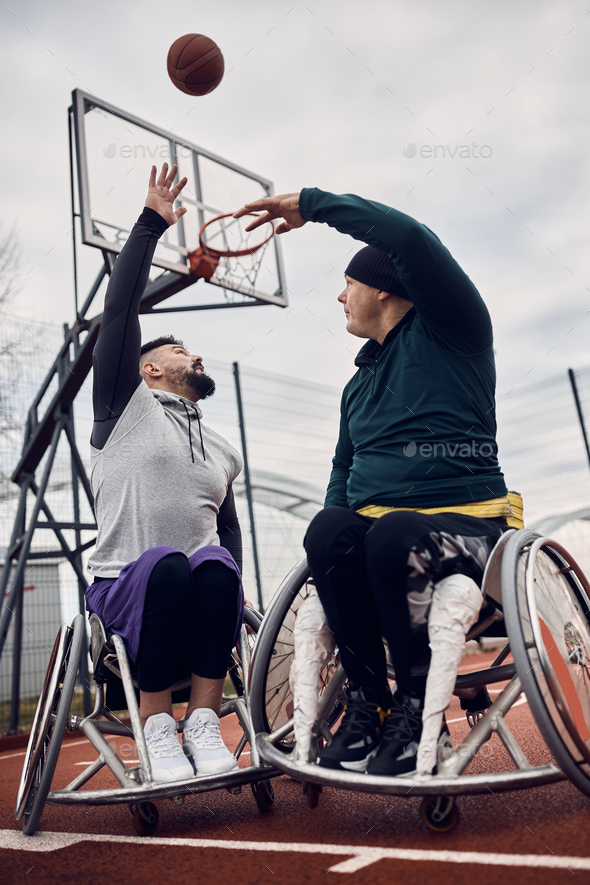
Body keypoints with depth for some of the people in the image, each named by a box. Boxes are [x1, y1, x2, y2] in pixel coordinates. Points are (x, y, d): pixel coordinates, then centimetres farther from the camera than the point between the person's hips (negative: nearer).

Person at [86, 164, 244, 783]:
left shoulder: (221, 452, 23)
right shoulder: (126, 406, 9)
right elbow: (120, 309, 0)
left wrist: (234, 588, 9)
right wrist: (151, 222, 0)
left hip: (203, 594, 3)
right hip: (124, 588, -3)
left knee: (215, 565, -30)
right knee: (168, 566, -35)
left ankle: (204, 721, -22)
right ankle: (156, 725, -19)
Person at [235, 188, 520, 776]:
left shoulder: (450, 329, 2)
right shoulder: (359, 384, 22)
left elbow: (412, 238, -14)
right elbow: (344, 464, 27)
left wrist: (311, 205, -7)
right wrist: (341, 519, 6)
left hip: (465, 524, -5)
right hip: (378, 526, 6)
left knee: (395, 534, -38)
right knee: (328, 530, -28)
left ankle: (416, 711, -17)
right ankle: (366, 700, -17)